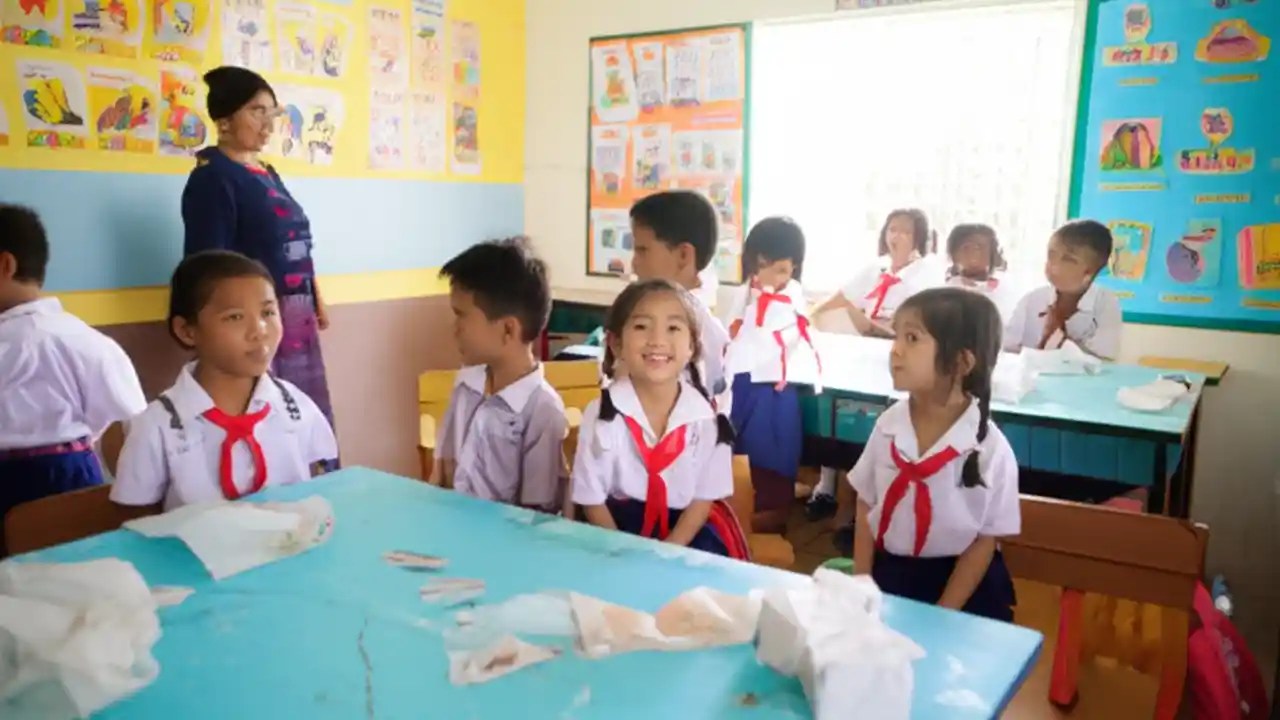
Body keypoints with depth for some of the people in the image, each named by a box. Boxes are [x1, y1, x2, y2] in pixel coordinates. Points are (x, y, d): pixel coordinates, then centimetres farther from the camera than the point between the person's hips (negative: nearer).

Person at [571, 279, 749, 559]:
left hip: (688, 529, 1)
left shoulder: (707, 418, -9)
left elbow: (704, 497, -2)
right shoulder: (602, 415, -12)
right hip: (619, 524, -1)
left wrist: (669, 552, -14)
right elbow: (592, 499, -6)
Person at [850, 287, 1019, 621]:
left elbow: (984, 542, -10)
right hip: (887, 573, 3)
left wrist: (942, 616, -11)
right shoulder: (888, 425, -8)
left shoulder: (990, 450, -18)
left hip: (960, 581, -3)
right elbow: (865, 509, 0)